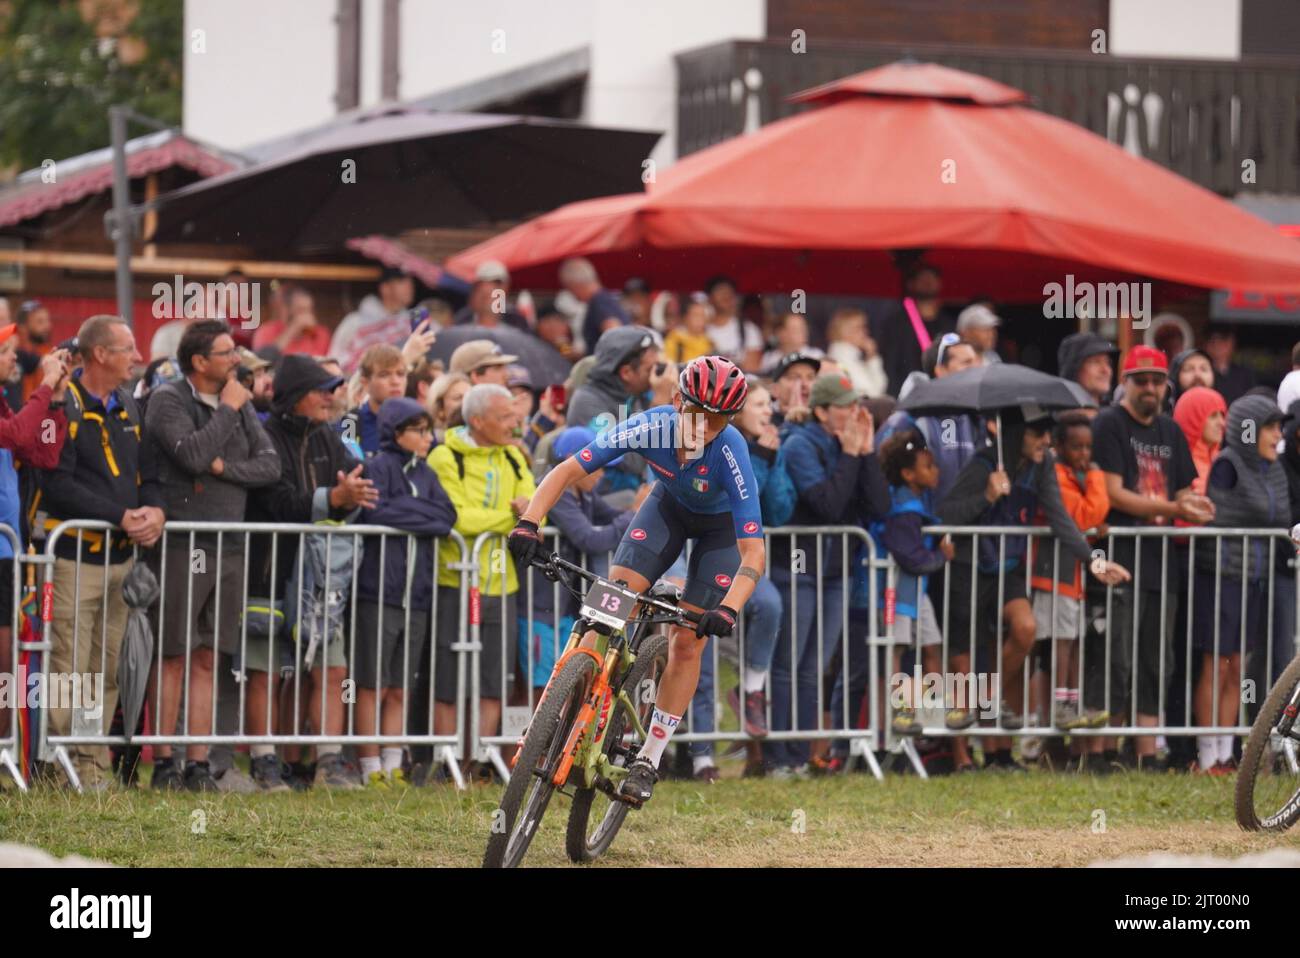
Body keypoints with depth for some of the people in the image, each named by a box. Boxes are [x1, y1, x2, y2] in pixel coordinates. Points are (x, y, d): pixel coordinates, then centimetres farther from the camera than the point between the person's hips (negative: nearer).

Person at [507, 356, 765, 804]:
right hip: (669, 505, 2)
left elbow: (754, 552, -39)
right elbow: (568, 470, -27)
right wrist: (527, 524, -41)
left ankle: (649, 760, 6)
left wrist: (728, 611, -54)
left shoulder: (731, 453, -39)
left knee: (687, 642, -7)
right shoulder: (652, 426, -33)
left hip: (722, 524, -2)